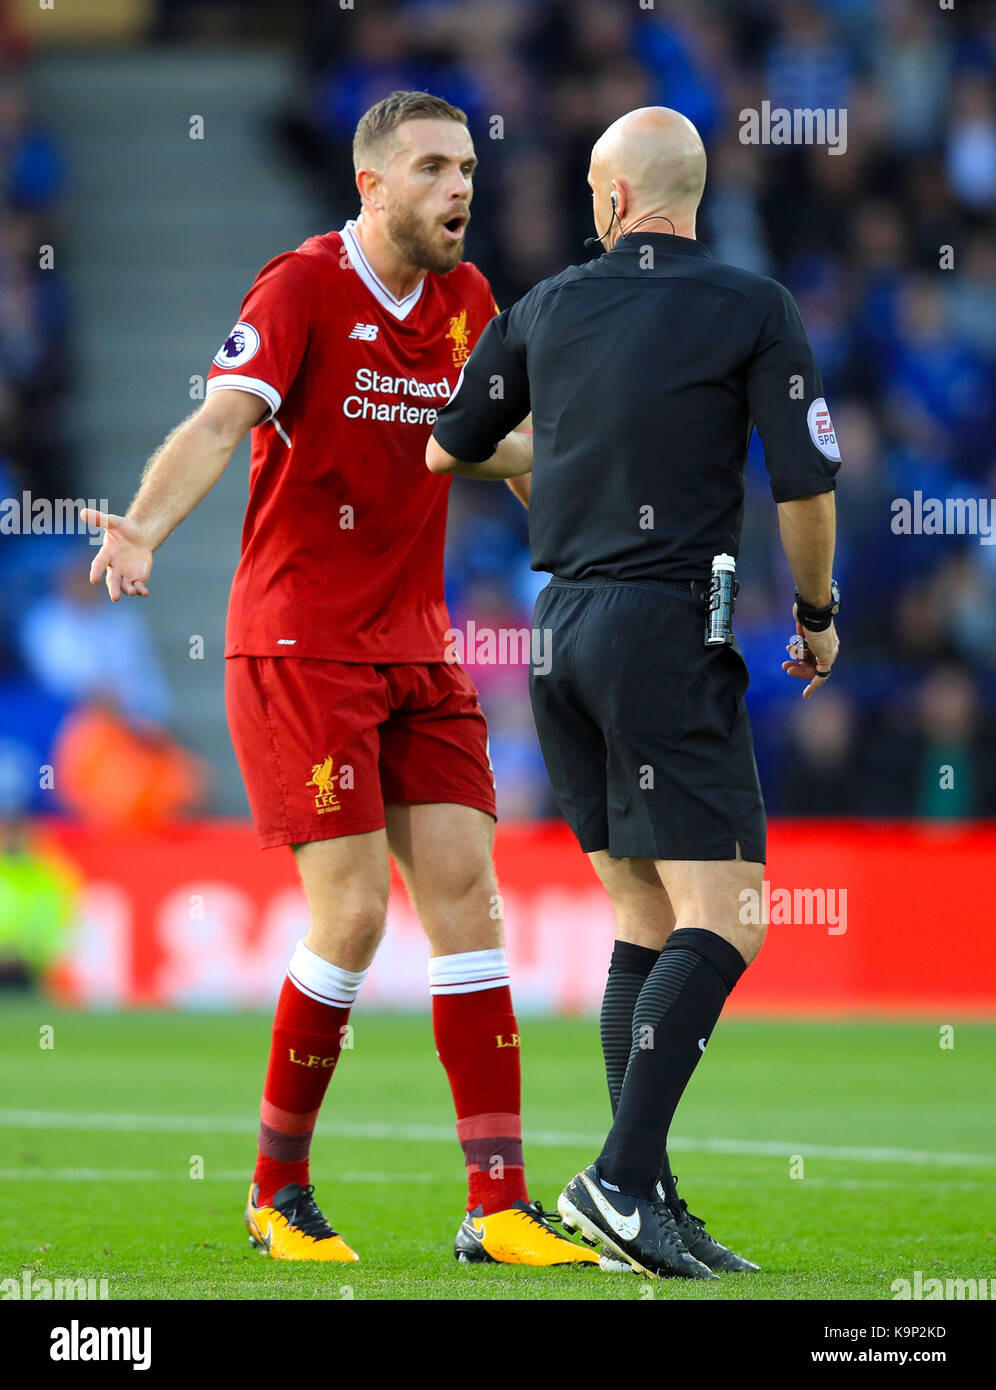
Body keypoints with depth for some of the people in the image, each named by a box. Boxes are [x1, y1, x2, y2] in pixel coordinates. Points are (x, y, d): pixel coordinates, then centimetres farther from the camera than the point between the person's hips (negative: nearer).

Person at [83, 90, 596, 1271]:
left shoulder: (465, 298, 8)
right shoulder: (302, 288, -11)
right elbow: (218, 423, -24)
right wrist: (145, 526, -41)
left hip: (416, 651, 6)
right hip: (298, 647, -6)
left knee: (467, 898, -2)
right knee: (352, 913, -11)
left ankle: (499, 1207, -2)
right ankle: (278, 1190, 6)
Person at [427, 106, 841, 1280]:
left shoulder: (548, 308, 10)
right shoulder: (755, 310, -3)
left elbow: (447, 447, 23)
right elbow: (805, 486, -8)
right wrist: (817, 615, 9)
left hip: (563, 630, 6)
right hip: (667, 626, -6)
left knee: (645, 929, 9)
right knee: (720, 921, -7)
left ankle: (645, 1205, 4)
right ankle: (620, 1176, -20)